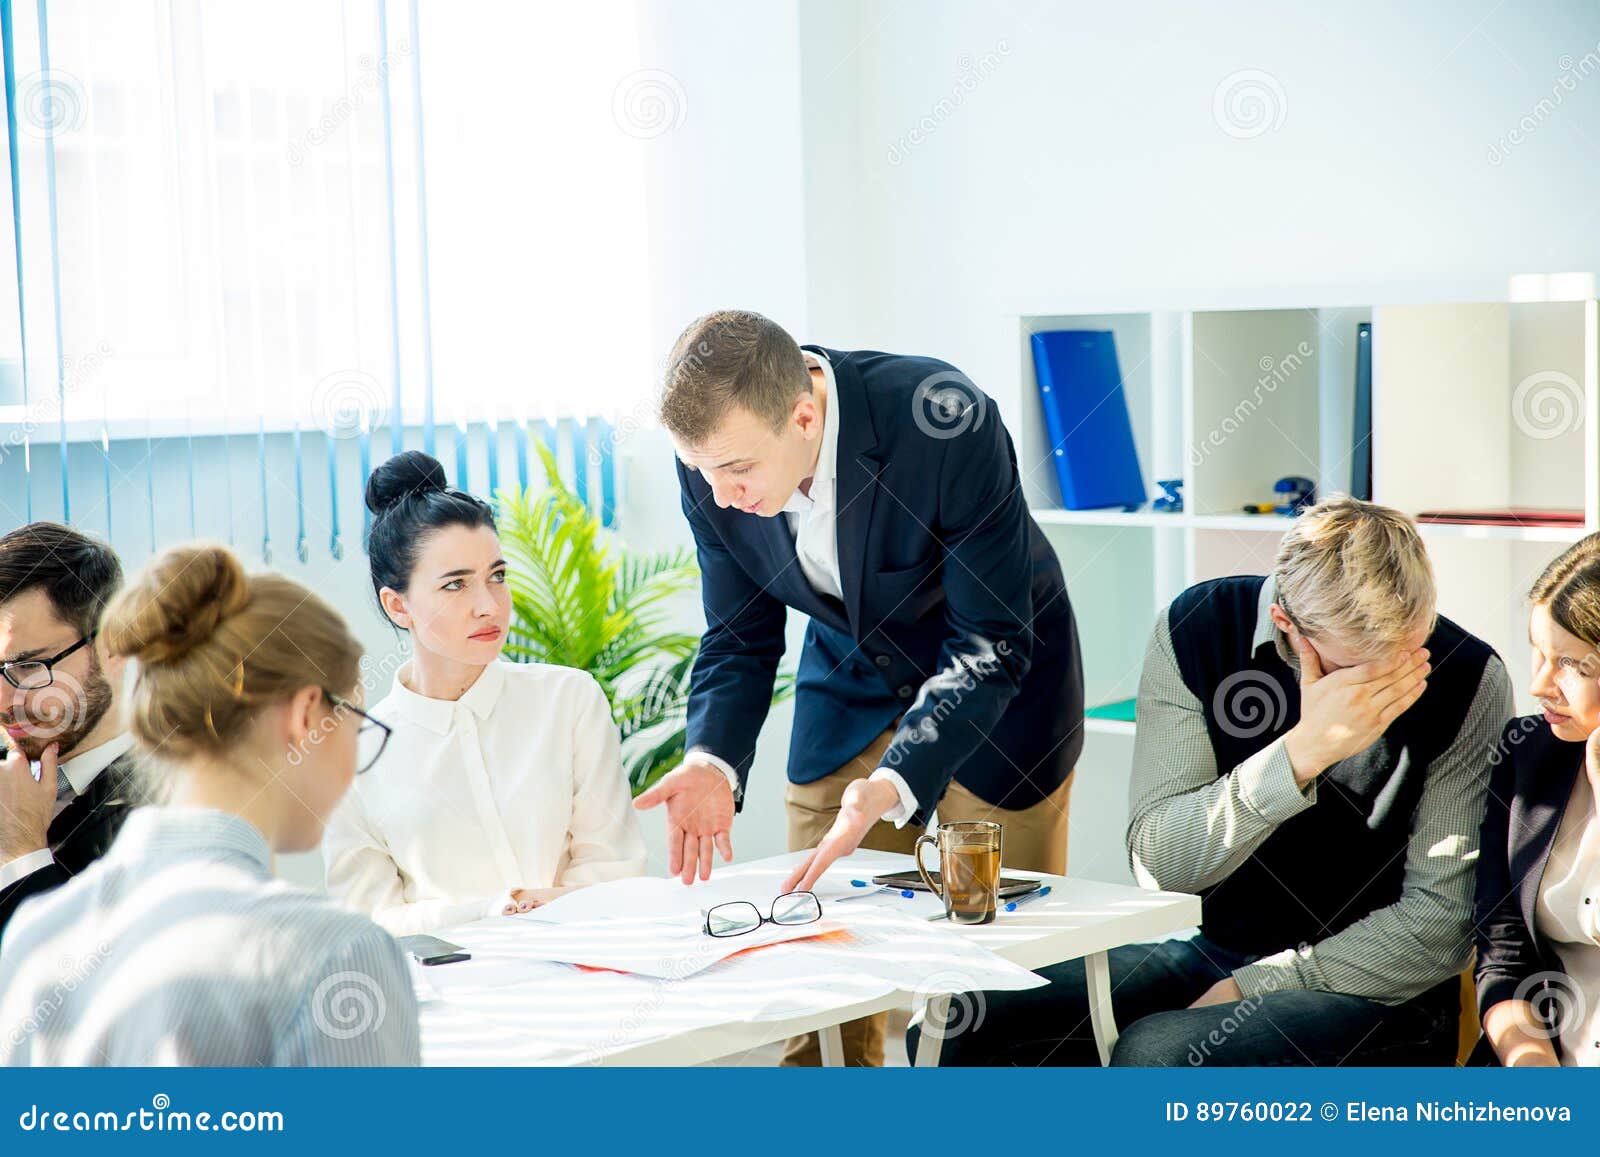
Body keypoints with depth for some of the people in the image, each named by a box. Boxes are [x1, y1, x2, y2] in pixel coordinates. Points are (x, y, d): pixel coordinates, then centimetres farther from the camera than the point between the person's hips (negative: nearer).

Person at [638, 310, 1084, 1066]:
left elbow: (990, 643, -30)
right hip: (849, 684, 4)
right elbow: (740, 641, -7)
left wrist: (892, 787, -42)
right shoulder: (713, 458, -19)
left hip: (994, 684, -4)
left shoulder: (945, 425, -34)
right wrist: (713, 762, -27)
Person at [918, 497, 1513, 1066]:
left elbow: (1437, 924, -11)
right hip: (1218, 951, 3)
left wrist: (1248, 989, -15)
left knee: (1157, 1051, -31)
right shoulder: (1196, 627, -8)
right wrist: (1302, 752, -27)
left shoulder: (1470, 681, -13)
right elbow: (1157, 863, -14)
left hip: (1377, 989, -3)